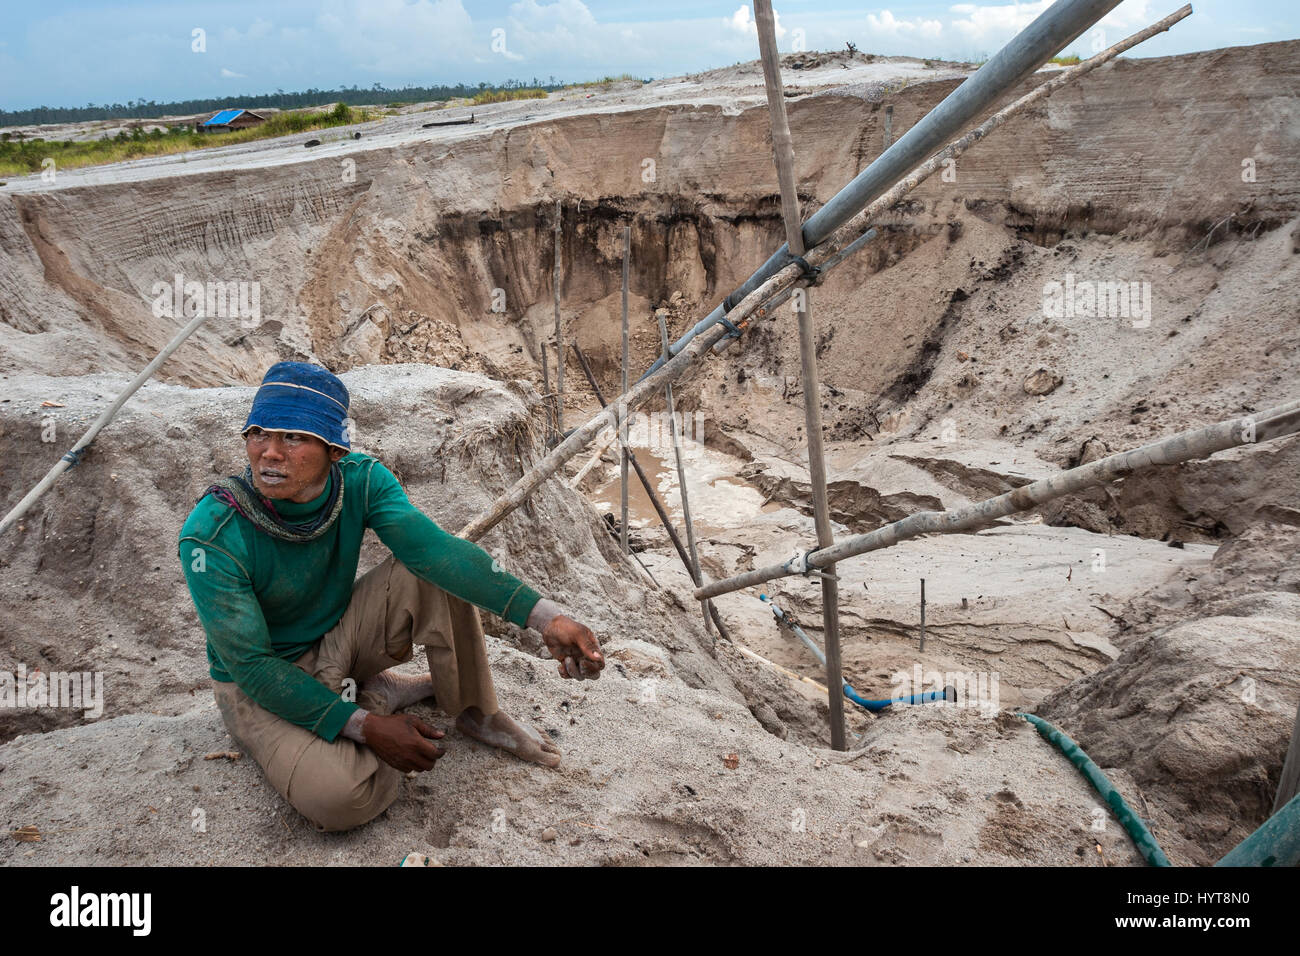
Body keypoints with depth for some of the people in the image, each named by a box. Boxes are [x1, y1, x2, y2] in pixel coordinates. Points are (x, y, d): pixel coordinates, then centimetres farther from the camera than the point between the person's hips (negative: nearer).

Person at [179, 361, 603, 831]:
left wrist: (546, 617, -46)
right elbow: (250, 665, -25)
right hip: (258, 684, -4)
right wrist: (366, 727, -30)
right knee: (340, 796, -31)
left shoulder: (358, 480, -18)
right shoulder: (212, 536, -28)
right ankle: (381, 696, 1)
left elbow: (433, 546, -32)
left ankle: (475, 712, -2)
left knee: (437, 572, -20)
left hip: (339, 641, 4)